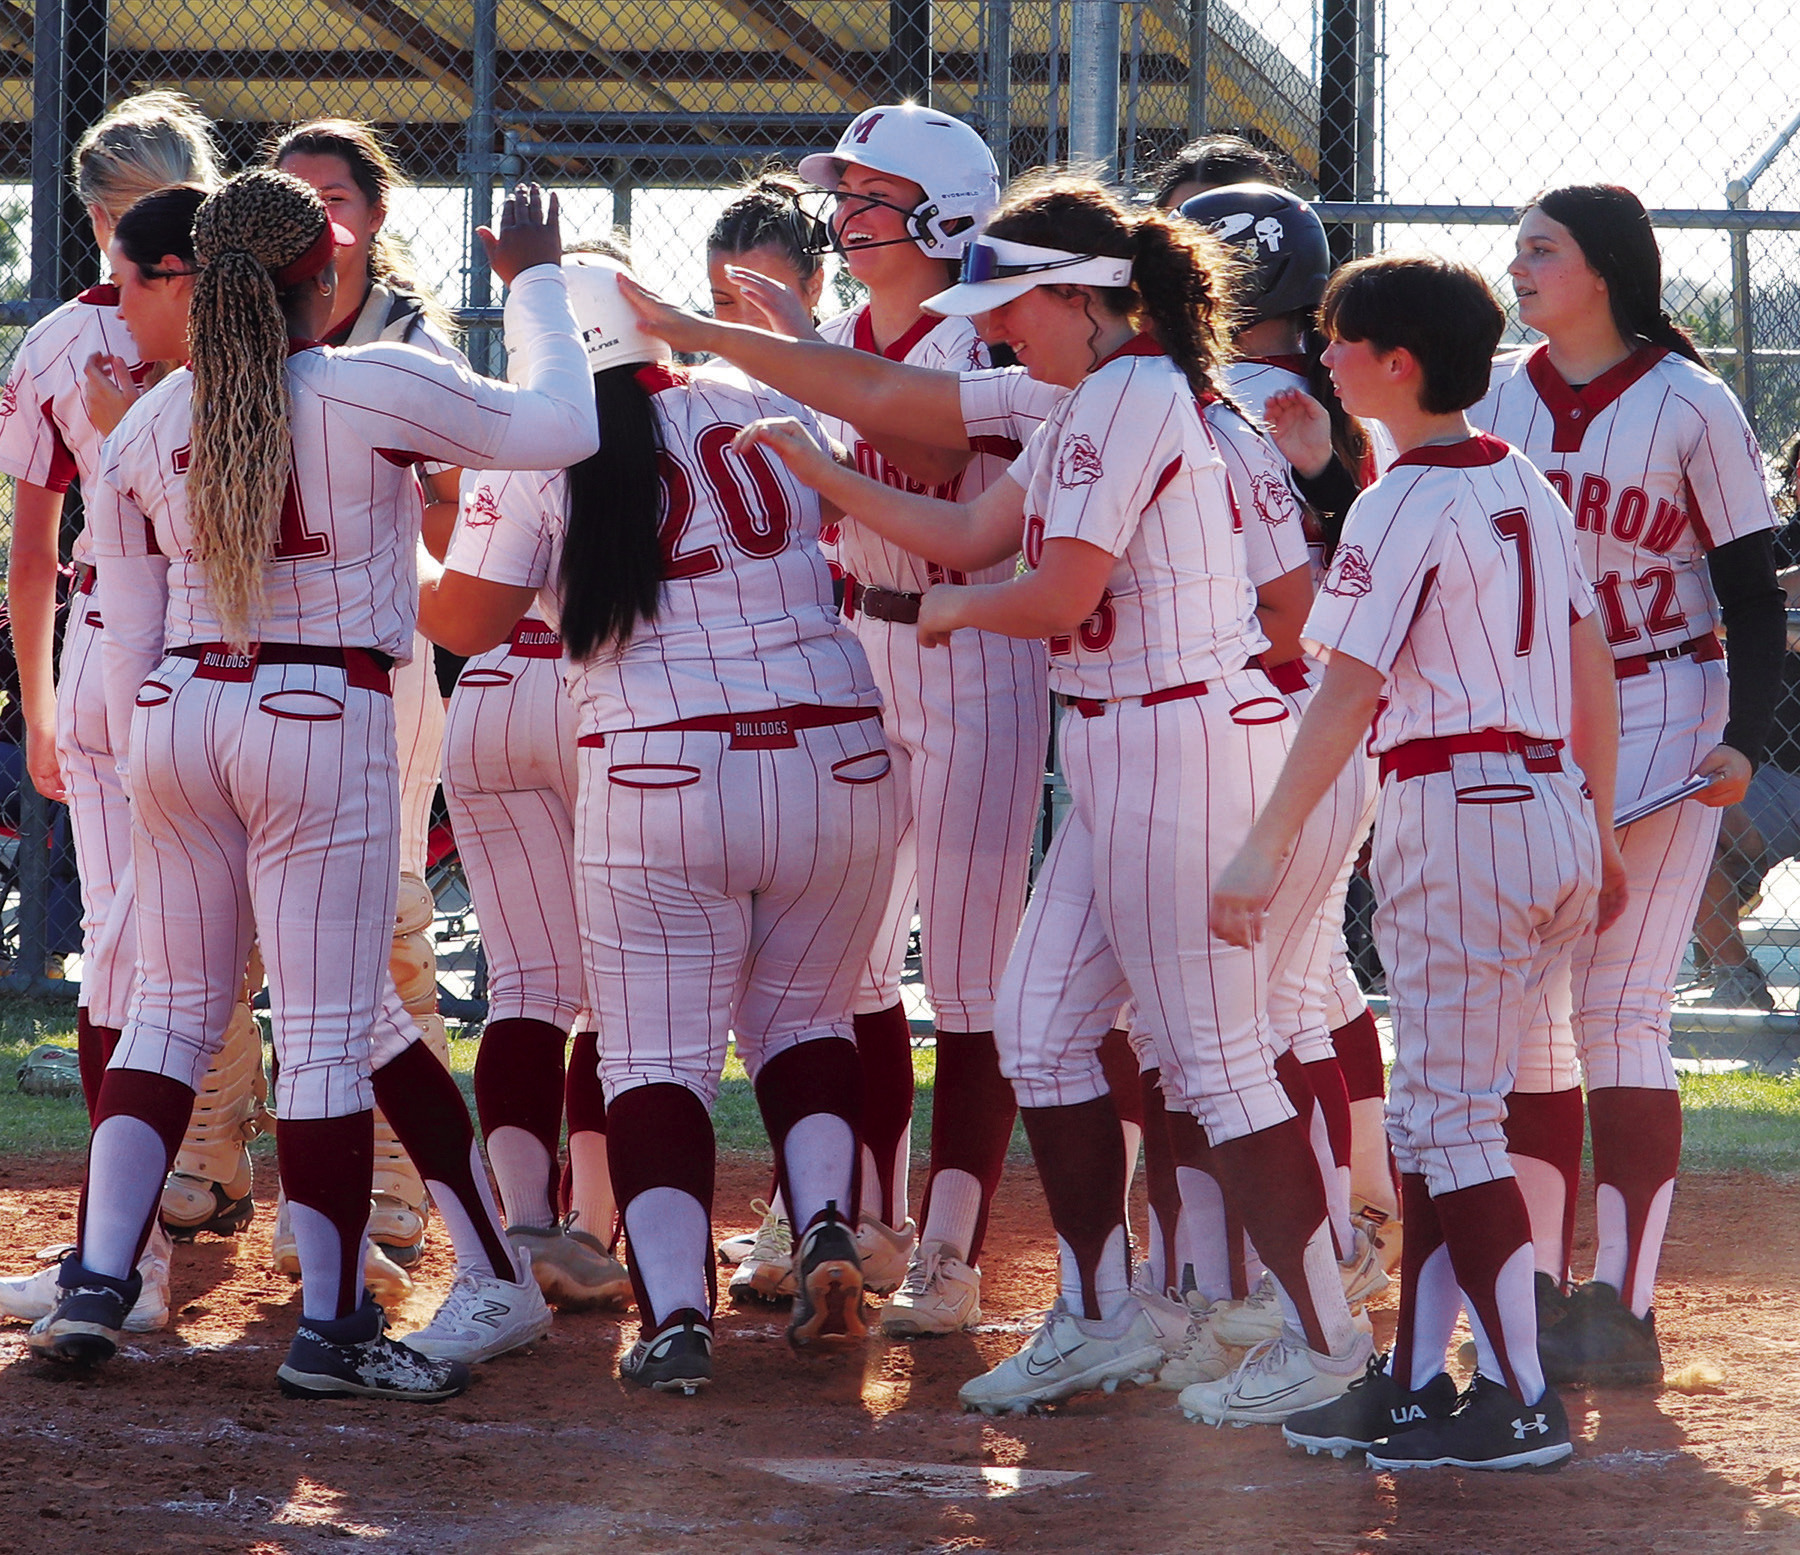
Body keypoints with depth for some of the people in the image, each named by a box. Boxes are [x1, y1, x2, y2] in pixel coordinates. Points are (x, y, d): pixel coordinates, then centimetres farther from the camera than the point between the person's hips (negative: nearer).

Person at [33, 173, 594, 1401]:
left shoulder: (147, 427, 7)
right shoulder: (376, 393, -8)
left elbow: (127, 645, 10)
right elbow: (559, 426, 1)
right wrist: (537, 283, 15)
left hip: (178, 715, 5)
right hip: (325, 722, -5)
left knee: (172, 1010, 15)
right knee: (332, 1029, 0)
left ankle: (97, 1282, 6)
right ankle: (331, 1329, 1)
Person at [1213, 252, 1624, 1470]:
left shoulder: (1404, 504, -12)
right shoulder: (1526, 484, 12)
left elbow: (1348, 694, -18)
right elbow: (1593, 670, 16)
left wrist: (1265, 851, -21)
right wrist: (1599, 832, 23)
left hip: (1457, 812, -8)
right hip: (1552, 815, 8)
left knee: (1448, 1120, -3)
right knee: (1439, 1114, 13)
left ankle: (1523, 1402, -4)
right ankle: (1419, 1383, 15)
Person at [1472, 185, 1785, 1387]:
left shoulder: (1690, 408, -6)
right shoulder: (1494, 397, 7)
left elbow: (1753, 595, -5)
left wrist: (1745, 739, -17)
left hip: (1659, 723, -5)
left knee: (1617, 1014, -10)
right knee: (1523, 1007, 5)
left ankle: (1626, 1309, -9)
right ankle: (1538, 1291, 12)